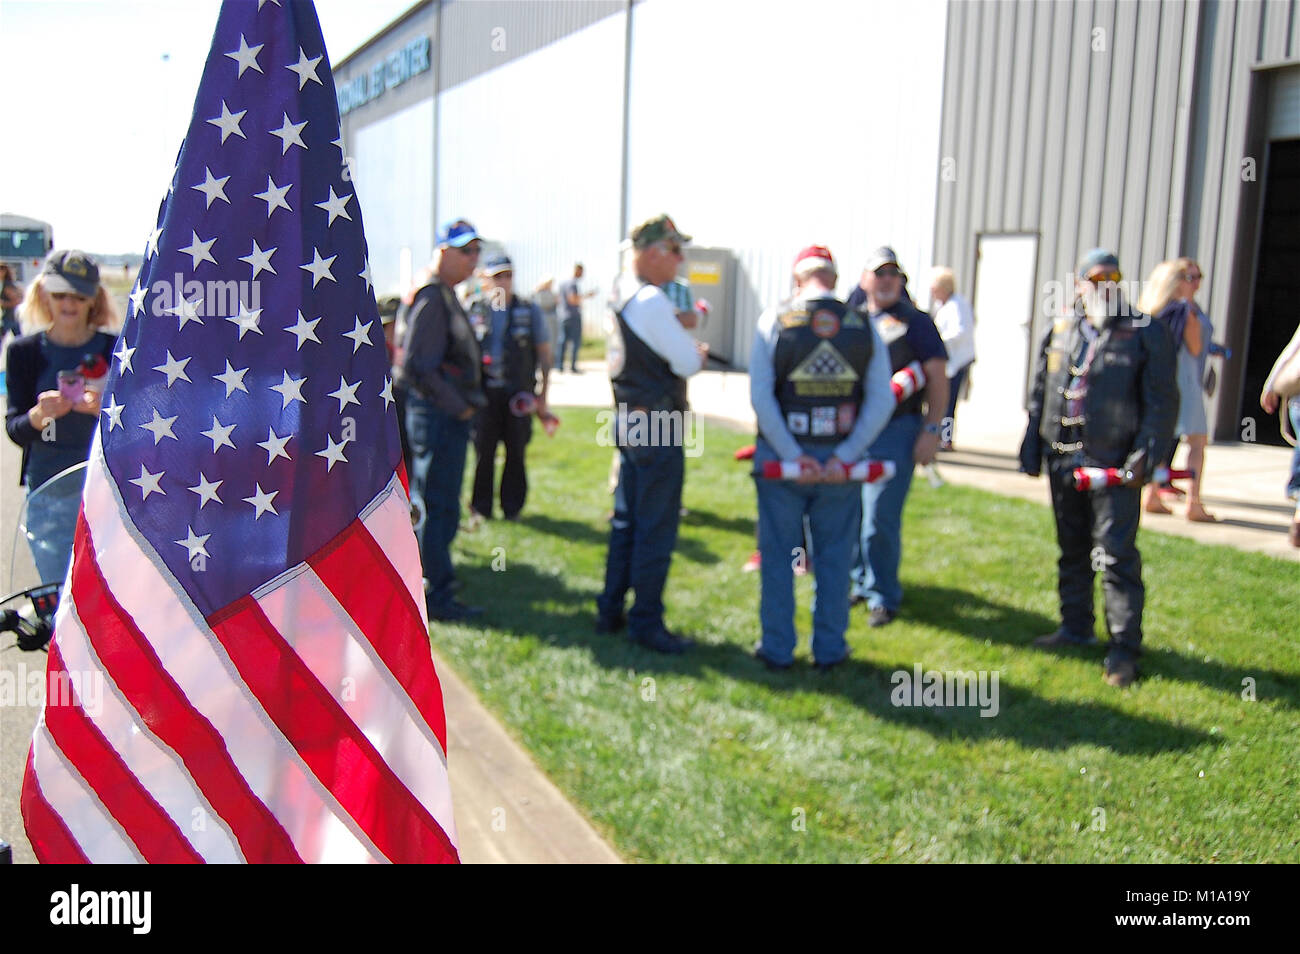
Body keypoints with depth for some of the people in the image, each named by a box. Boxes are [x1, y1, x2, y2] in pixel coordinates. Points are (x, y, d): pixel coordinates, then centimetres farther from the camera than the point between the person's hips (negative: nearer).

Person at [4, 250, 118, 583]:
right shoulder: (25, 351, 3)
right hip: (48, 496, 1)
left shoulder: (114, 349, 0)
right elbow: (14, 430, -2)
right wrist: (38, 416, -24)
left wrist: (104, 410, -25)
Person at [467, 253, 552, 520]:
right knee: (483, 452, 4)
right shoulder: (474, 311, 5)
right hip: (484, 393, 0)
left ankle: (512, 507, 20)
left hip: (518, 395, 0)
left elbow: (544, 355, 6)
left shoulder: (529, 311, 4)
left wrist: (543, 395, 1)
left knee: (516, 453, 6)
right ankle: (481, 507, 17)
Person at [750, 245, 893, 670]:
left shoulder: (774, 320, -4)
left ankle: (777, 648, 19)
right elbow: (882, 400, -5)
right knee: (834, 559, 14)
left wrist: (792, 456, -10)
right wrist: (844, 457, -8)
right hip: (840, 462, 1)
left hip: (781, 459, -1)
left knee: (778, 556, 11)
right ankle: (829, 649, 22)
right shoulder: (864, 325, 0)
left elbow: (760, 396, -11)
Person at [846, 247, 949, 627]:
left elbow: (938, 379, -2)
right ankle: (860, 582, 27)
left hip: (896, 430, -5)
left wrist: (931, 431, -10)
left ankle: (884, 596, 7)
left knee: (879, 520, -8)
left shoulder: (915, 321, 1)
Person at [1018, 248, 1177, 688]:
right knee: (1072, 549, 16)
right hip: (1064, 461, 5)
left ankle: (1124, 649, 2)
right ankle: (1075, 627, 30)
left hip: (1113, 466, -5)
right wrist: (1032, 448, 13)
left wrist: (1144, 457, -15)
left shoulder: (1146, 333, -4)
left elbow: (1161, 403, -6)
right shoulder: (1061, 330, 10)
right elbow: (1040, 394, 16)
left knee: (1116, 556, -6)